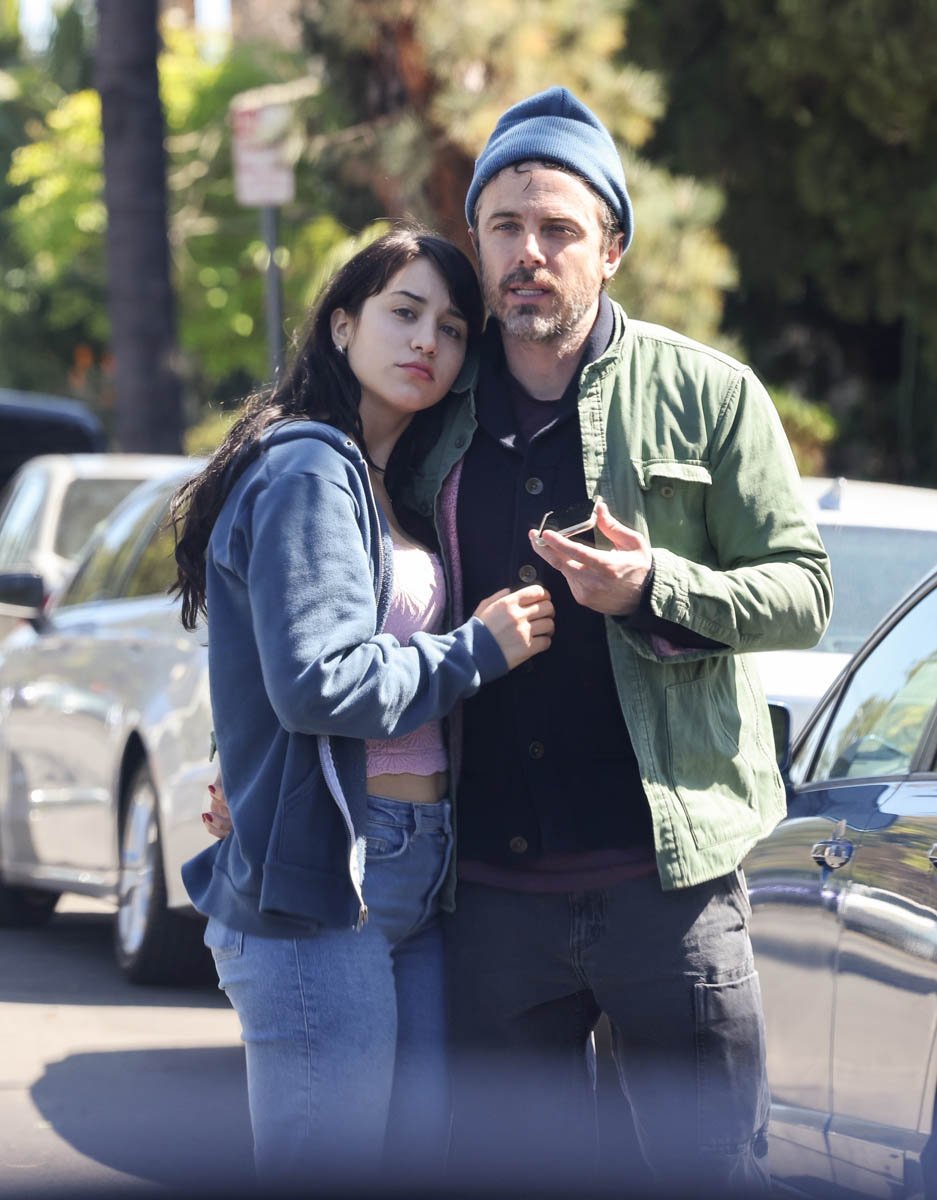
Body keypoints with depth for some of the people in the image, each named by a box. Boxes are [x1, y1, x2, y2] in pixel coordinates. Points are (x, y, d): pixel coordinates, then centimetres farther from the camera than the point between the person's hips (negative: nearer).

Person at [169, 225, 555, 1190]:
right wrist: (477, 648, -11)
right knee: (322, 1170, -8)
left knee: (420, 1151, 11)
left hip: (410, 887, 9)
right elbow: (318, 681, -21)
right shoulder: (310, 470, -10)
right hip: (319, 892, -9)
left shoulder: (394, 488, 18)